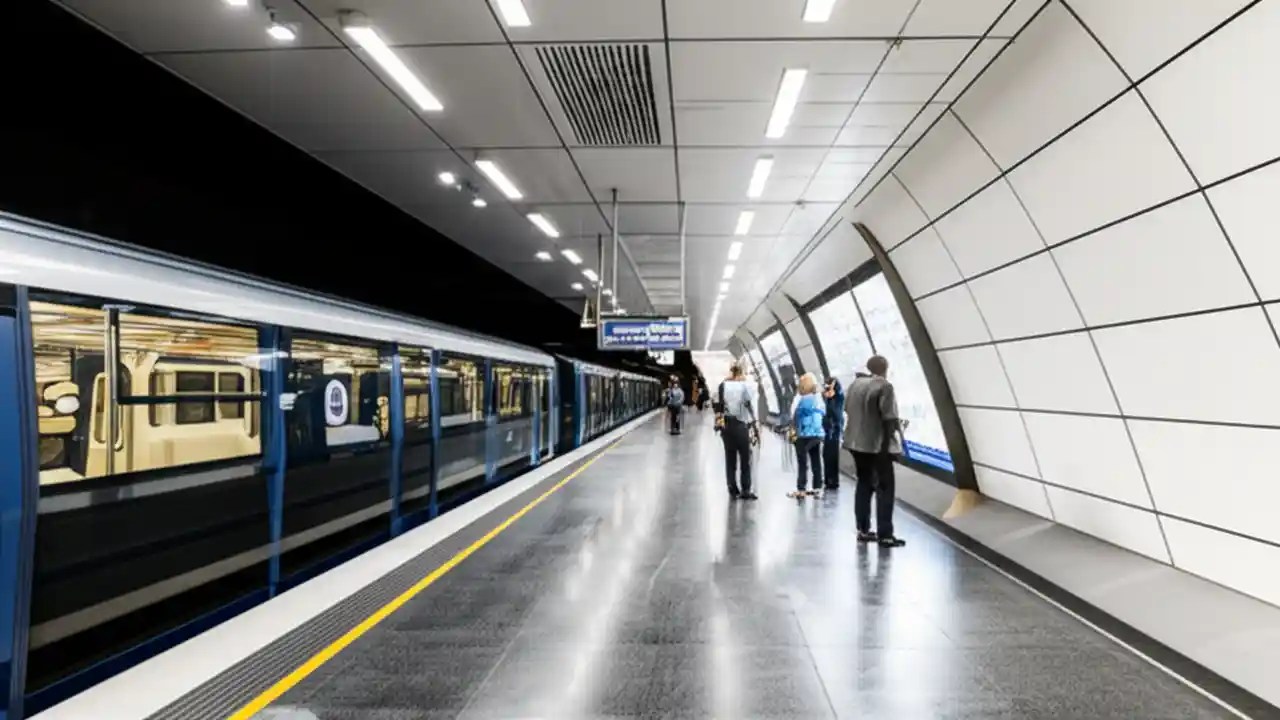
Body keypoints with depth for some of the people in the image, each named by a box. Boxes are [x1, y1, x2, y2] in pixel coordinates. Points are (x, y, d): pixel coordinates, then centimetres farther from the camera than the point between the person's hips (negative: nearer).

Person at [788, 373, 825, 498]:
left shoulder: (804, 400, -13)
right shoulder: (820, 400, 8)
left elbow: (795, 416, -8)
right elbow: (823, 414, 15)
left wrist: (794, 427, 6)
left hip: (805, 435, -7)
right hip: (818, 434, 7)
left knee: (802, 463, -3)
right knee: (816, 462, 10)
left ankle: (800, 490, -3)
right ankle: (817, 487, 14)